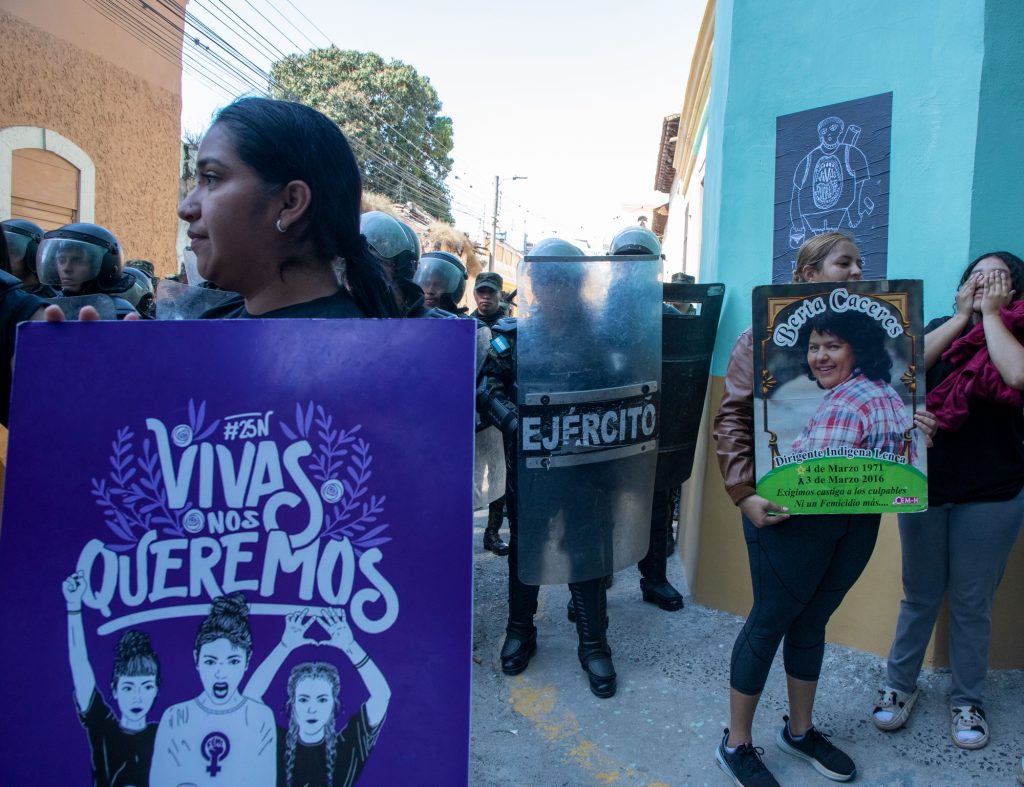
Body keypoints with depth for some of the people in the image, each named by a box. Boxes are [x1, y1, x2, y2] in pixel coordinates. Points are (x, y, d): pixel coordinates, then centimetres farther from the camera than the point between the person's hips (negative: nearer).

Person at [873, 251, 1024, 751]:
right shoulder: (942, 328, 7)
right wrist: (962, 316, -9)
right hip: (924, 485, 2)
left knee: (972, 602, 10)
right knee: (919, 595, 13)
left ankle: (967, 700, 28)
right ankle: (899, 685, 29)